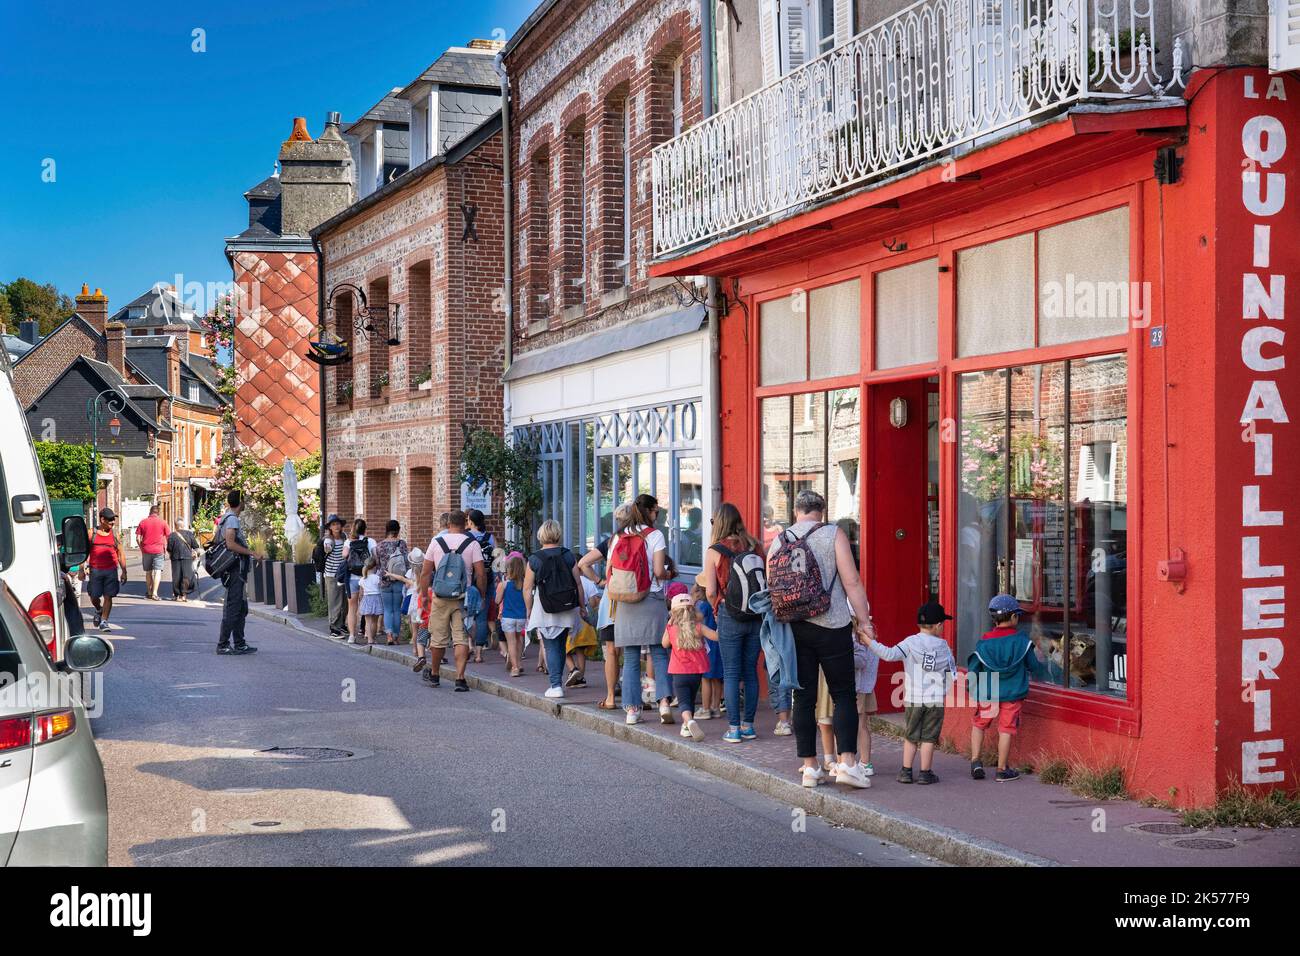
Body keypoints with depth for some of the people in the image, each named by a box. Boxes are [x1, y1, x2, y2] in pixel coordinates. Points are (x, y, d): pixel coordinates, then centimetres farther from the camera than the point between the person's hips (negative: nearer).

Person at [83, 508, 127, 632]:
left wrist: (124, 572, 7)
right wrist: (81, 569, -1)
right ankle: (98, 610, 36)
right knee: (94, 597, 5)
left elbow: (121, 555, 11)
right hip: (95, 570, 0)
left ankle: (104, 621, 1)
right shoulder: (92, 534, 4)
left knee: (108, 597, -4)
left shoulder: (115, 535, 8)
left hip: (111, 570, 0)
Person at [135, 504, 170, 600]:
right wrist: (165, 547, 13)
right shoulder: (162, 522, 0)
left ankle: (149, 592, 25)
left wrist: (141, 548, 14)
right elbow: (168, 537, 0)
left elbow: (138, 538, 1)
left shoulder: (143, 522, 3)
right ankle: (154, 593, -15)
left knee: (148, 572, 15)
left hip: (146, 550, 2)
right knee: (157, 572, -3)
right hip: (158, 550, -2)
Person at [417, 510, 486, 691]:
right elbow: (481, 574, -7)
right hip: (464, 598, -1)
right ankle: (460, 678, -6)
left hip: (440, 596, 1)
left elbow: (426, 572, 3)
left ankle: (434, 674, 27)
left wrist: (424, 594, 12)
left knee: (438, 637, 12)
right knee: (462, 638, 0)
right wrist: (481, 595, 5)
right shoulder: (472, 544, -2)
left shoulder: (436, 542, 1)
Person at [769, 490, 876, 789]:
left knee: (804, 698, 8)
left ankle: (809, 767, 9)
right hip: (831, 627, -3)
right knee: (844, 694, 3)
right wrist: (864, 621, -4)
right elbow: (852, 582, -8)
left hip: (791, 628, 4)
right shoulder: (833, 534, -3)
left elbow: (771, 588, 11)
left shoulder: (778, 542, 8)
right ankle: (847, 762, -7)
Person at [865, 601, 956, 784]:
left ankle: (906, 771, 9)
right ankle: (925, 773, 4)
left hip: (913, 700, 0)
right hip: (935, 700, 0)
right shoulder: (943, 646, 1)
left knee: (910, 737, 10)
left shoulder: (910, 643, -5)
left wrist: (870, 642, -11)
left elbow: (889, 654, -16)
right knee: (928, 738, 4)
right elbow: (952, 673, 5)